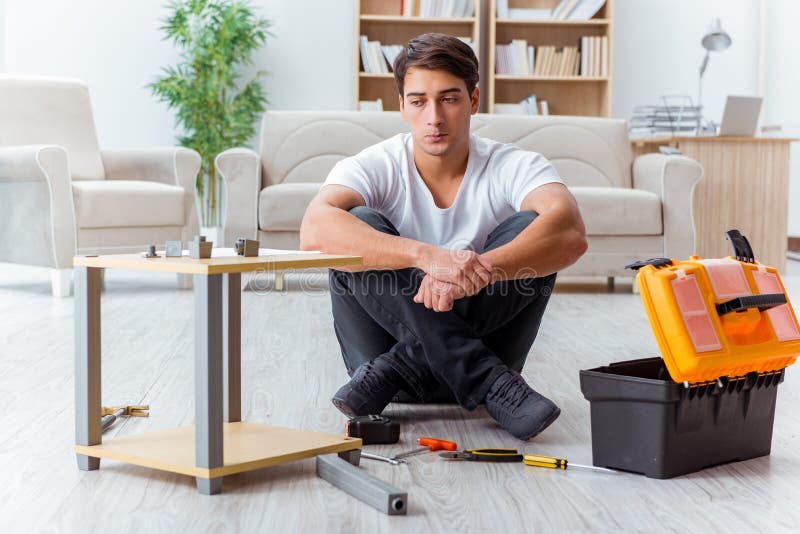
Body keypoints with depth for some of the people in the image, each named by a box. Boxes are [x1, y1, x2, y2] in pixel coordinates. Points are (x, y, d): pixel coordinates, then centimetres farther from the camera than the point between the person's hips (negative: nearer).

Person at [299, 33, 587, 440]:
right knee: (360, 227, -25)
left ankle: (397, 369, -22)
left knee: (530, 229, -22)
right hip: (389, 337, 0)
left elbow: (571, 235, -31)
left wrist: (480, 268, -47)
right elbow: (315, 231, -33)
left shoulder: (514, 167, -9)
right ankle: (490, 382, -28)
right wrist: (427, 255, -46)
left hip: (481, 338, 1)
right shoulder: (376, 167, -10)